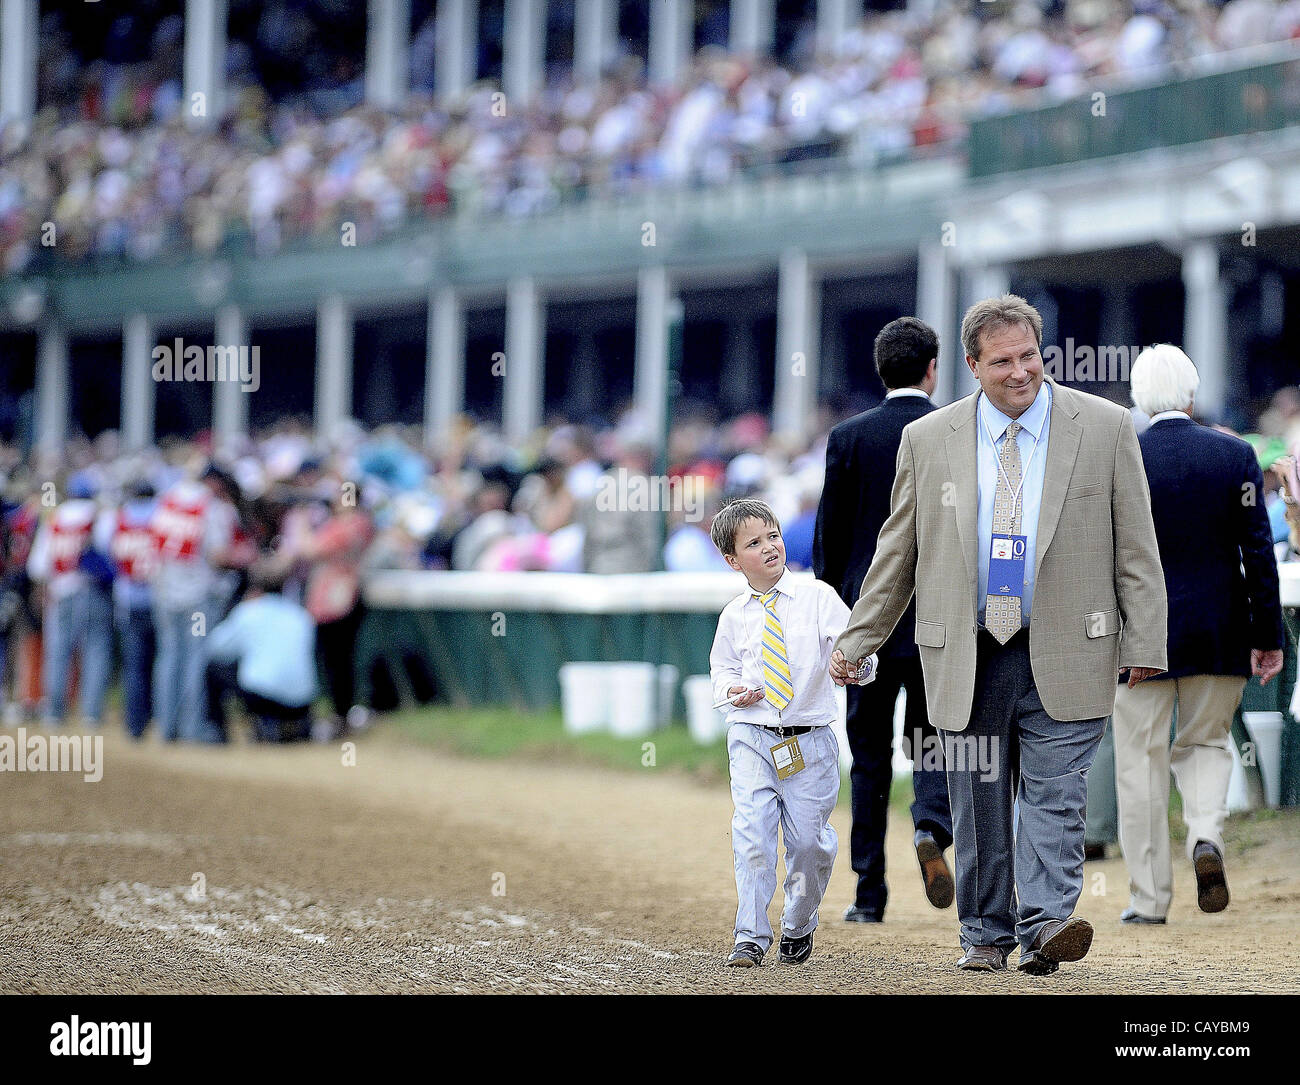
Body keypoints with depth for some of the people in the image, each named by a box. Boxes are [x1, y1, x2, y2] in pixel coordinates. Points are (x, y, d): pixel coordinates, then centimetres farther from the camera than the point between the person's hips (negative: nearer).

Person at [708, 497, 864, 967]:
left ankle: (798, 925, 27)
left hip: (810, 739, -1)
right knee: (752, 834, -12)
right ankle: (751, 936, -5)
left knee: (809, 839, 3)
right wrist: (731, 689, -3)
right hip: (752, 737, 1)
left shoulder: (818, 598, -1)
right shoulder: (735, 616, 5)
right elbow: (722, 665, 19)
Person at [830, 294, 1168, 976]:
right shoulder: (927, 440, 4)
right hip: (969, 658, 2)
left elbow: (1136, 548, 2)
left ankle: (1045, 927, -17)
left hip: (1065, 657, -2)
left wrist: (1145, 645, -3)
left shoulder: (1104, 428, 1)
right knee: (979, 806, 8)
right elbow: (896, 555, 11)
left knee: (1054, 797, -10)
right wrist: (856, 641, 9)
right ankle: (985, 936, 18)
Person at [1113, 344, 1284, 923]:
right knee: (1206, 743, 19)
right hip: (1219, 634, 2)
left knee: (1142, 762, 6)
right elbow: (1259, 551, -3)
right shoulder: (1235, 455, -3)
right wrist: (1268, 635, 4)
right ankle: (1207, 835, -8)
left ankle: (1149, 897, 7)